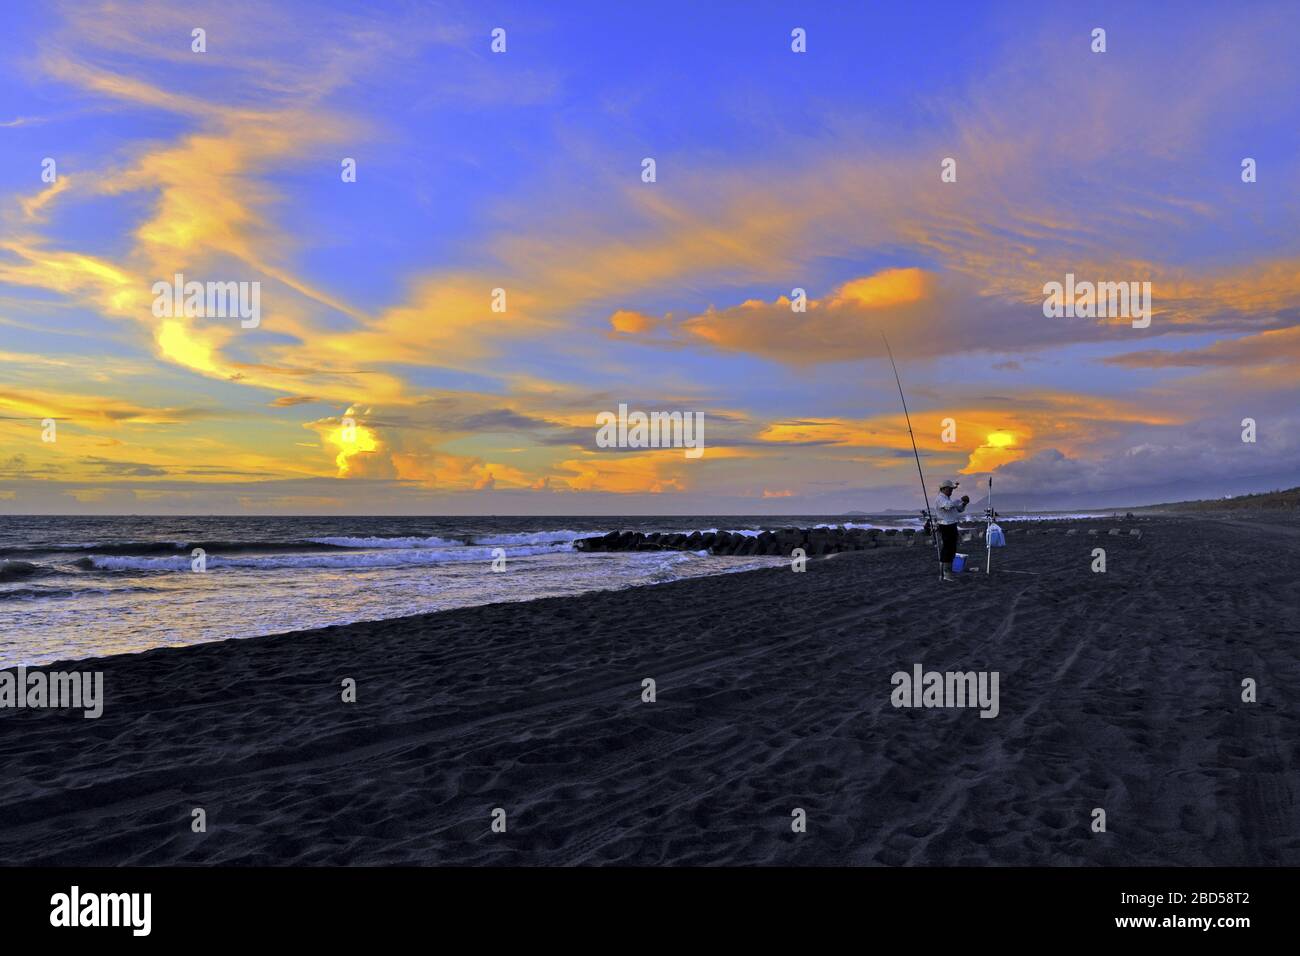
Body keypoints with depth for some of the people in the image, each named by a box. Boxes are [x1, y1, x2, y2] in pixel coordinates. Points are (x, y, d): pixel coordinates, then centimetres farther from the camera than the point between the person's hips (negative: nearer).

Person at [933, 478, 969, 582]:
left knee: (952, 550, 13)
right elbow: (948, 506, -32)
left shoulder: (949, 498, 19)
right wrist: (961, 499, -28)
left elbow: (959, 509, 21)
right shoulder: (940, 498, -11)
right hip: (945, 527, -10)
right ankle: (946, 574, -6)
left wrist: (964, 504, 0)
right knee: (946, 550, -8)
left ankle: (949, 572, 19)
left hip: (952, 527, 10)